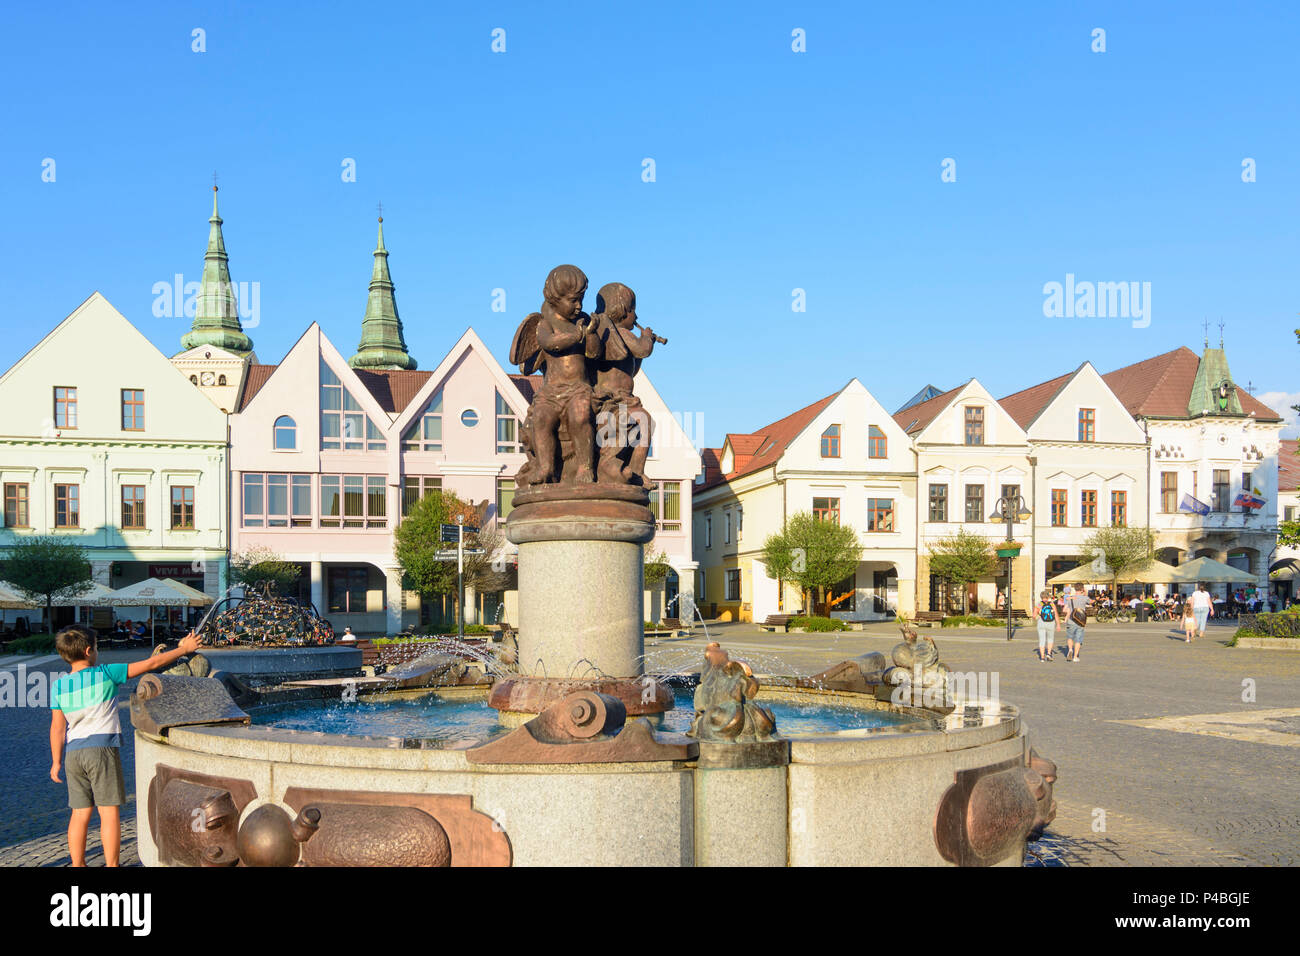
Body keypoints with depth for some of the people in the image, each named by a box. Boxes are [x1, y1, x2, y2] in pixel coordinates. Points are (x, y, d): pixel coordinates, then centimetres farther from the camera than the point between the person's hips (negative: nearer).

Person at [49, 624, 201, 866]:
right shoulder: (105, 674, -7)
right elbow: (151, 664, -5)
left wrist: (56, 761, 13)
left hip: (73, 753, 5)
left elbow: (57, 727, 5)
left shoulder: (59, 685, 5)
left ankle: (77, 864, 13)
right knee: (109, 812, 0)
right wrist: (184, 649, 4)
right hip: (103, 749, -5)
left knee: (80, 814, 10)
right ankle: (111, 865, 2)